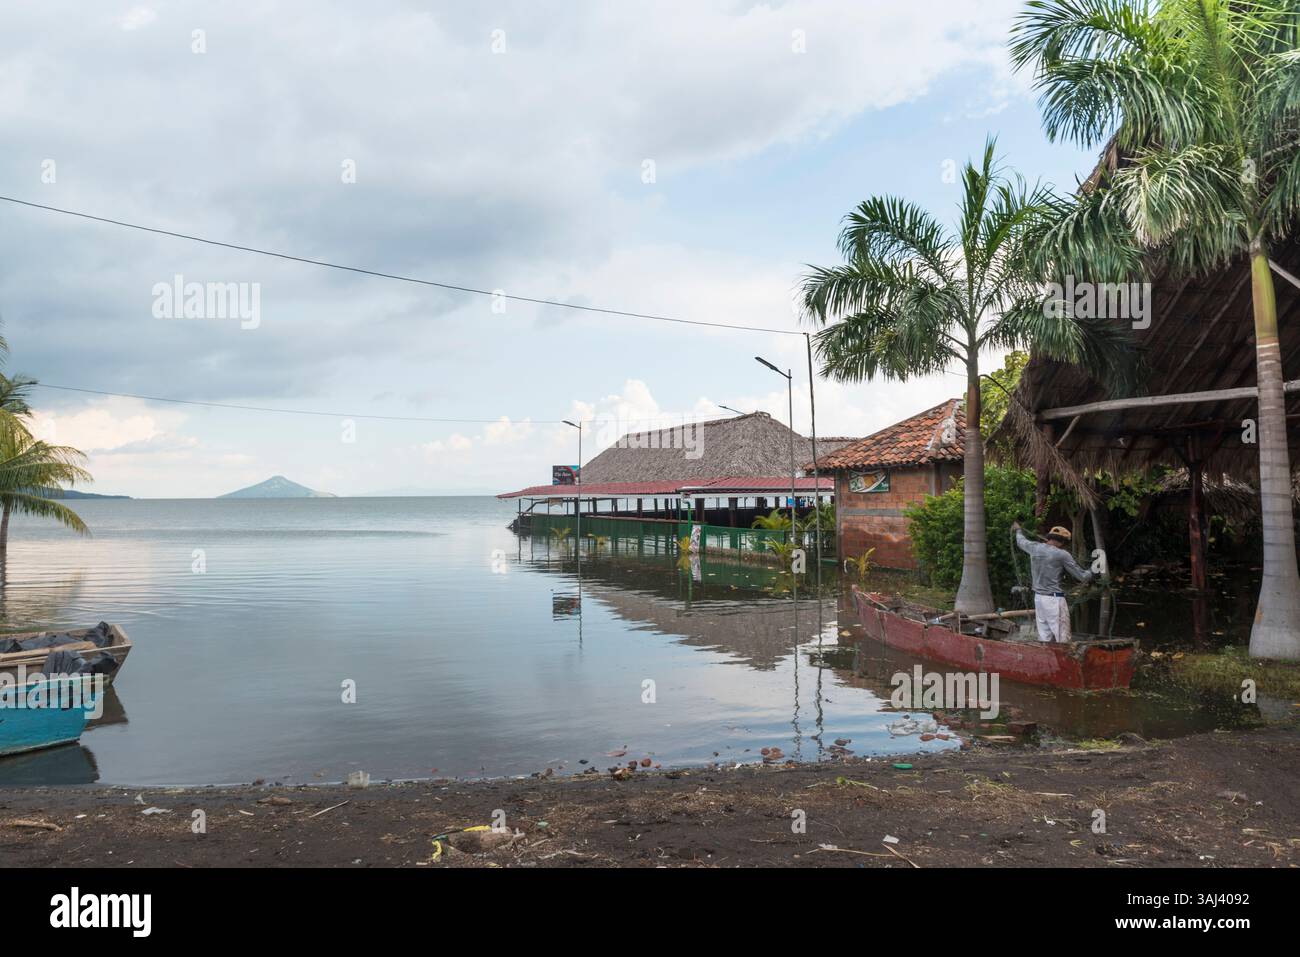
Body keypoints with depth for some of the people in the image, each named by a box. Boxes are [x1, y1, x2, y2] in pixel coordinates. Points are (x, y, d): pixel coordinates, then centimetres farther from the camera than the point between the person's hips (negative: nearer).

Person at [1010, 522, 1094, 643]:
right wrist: (1092, 573, 17)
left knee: (1044, 638, 11)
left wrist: (1018, 530, 49)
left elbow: (1021, 541, 28)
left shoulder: (1034, 547, 4)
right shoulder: (1062, 554, -11)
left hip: (1038, 597, 7)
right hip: (1055, 600, -7)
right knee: (1062, 640, -4)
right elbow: (1082, 577, -4)